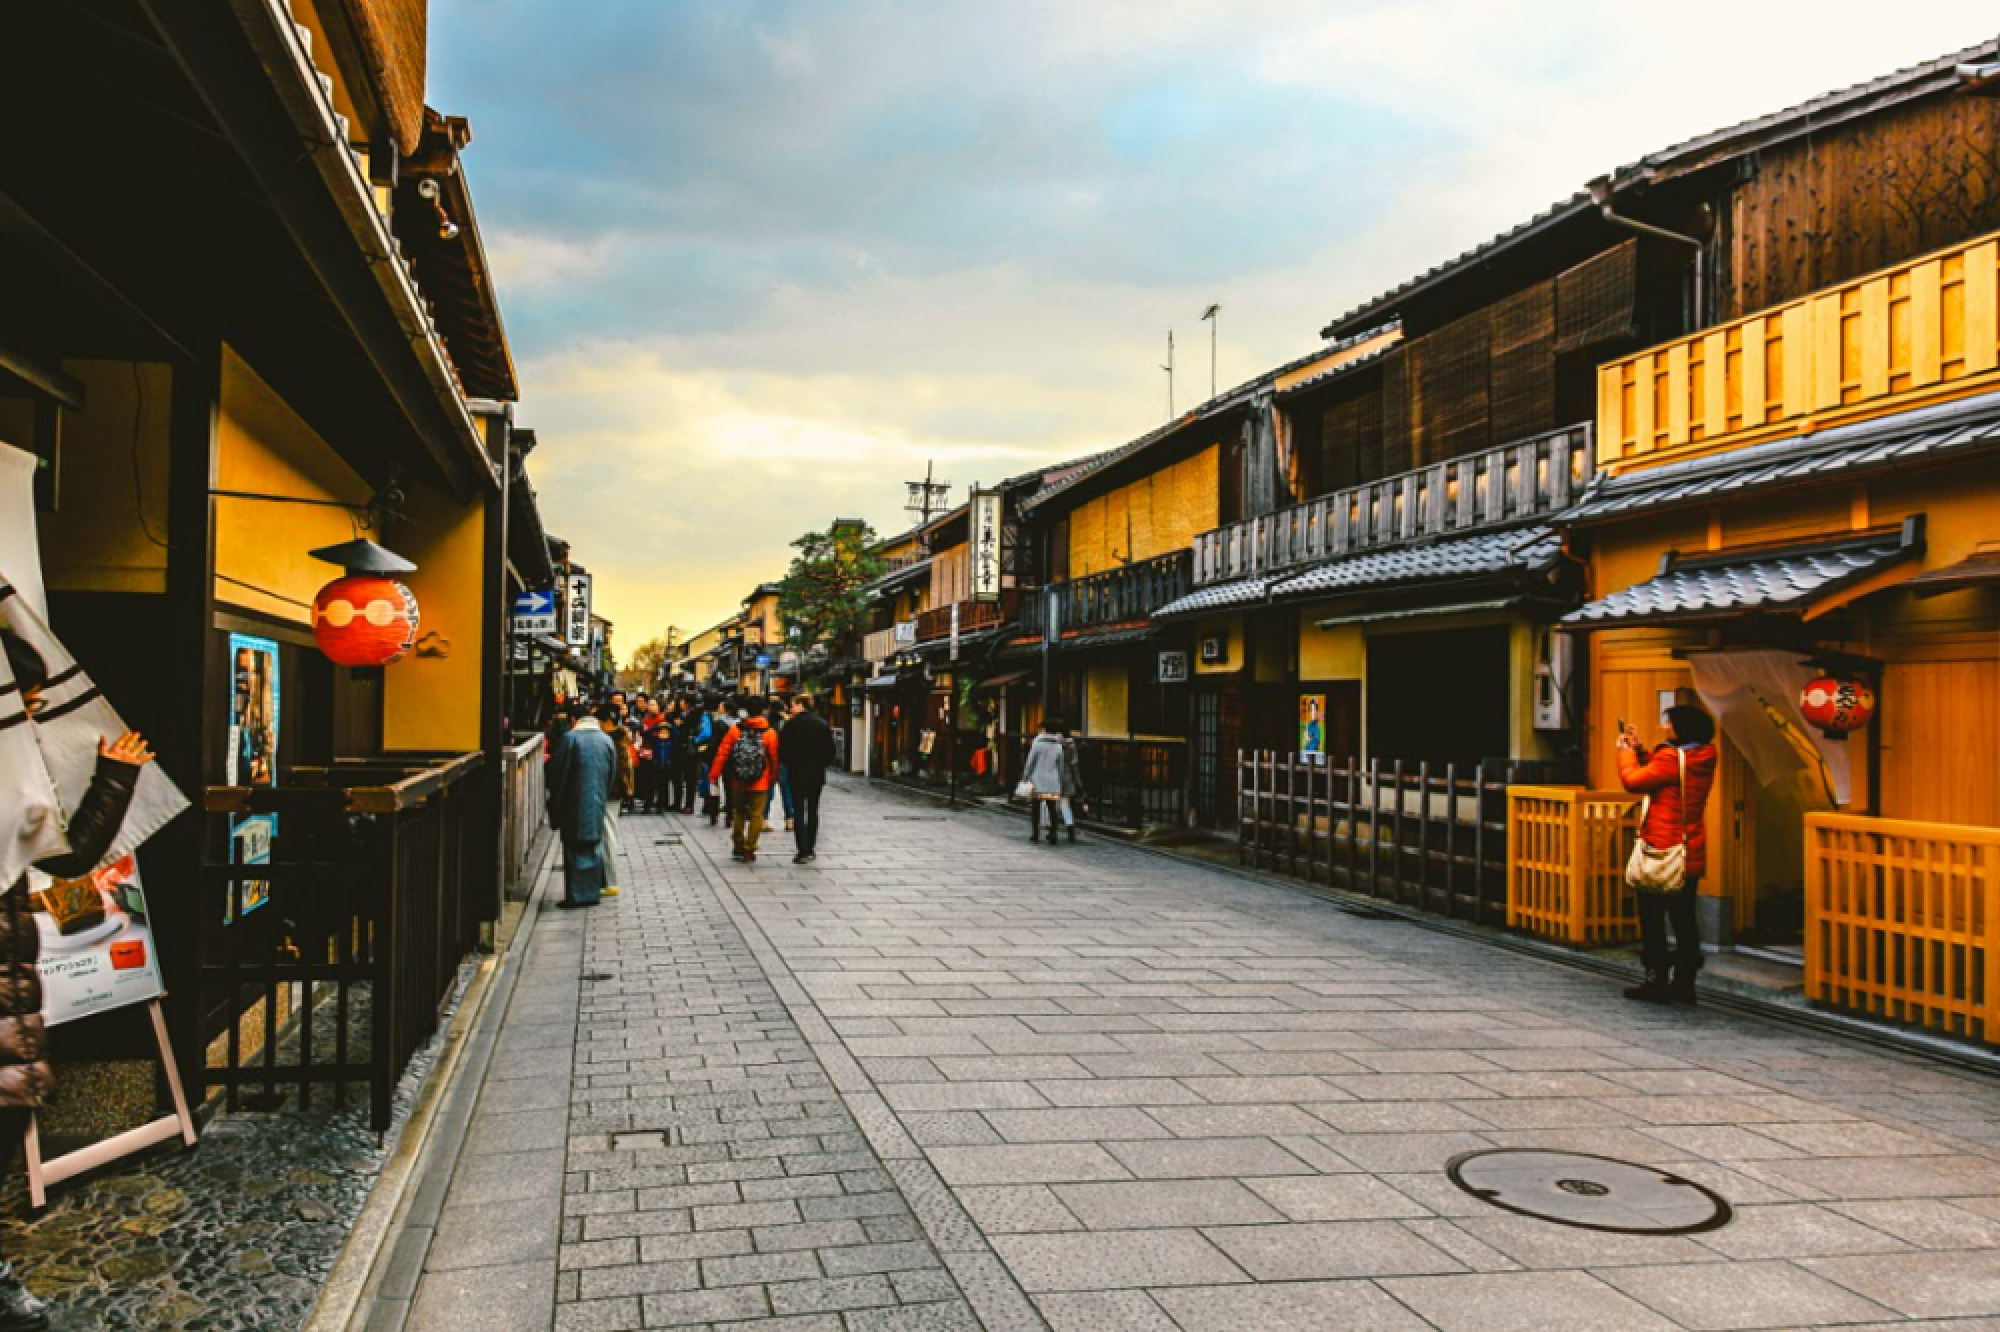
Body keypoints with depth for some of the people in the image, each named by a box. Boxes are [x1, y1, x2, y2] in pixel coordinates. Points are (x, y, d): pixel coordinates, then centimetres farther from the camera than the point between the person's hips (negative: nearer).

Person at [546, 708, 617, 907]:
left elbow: (558, 774, -7)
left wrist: (554, 807, 0)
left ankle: (577, 894, -2)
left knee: (574, 848, -1)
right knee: (593, 846, 14)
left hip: (573, 806, -4)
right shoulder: (607, 741, 6)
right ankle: (594, 889, 17)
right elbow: (613, 777, 10)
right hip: (597, 805, 4)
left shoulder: (568, 738, -7)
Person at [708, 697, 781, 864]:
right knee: (756, 815, 4)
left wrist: (714, 774, 3)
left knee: (739, 813, 19)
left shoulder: (735, 730, -4)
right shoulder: (770, 733, -8)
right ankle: (749, 850, 2)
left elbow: (722, 753, -3)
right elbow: (774, 759, -2)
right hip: (760, 784, -2)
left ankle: (738, 847, 26)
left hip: (738, 782, 2)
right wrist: (773, 777, 14)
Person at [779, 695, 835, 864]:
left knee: (798, 811, 0)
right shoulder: (823, 724, 3)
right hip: (818, 774, 4)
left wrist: (787, 764, 8)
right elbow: (830, 750, 4)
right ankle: (811, 849, 16)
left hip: (797, 773, -4)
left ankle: (803, 851, -9)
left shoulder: (792, 724, -8)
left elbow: (783, 749, -8)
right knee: (813, 811, 14)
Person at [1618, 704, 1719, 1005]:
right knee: (1684, 920, 11)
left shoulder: (1672, 758, -20)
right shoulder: (1704, 757, 4)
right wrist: (1639, 748, 12)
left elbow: (1634, 780, -14)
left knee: (1652, 918, 2)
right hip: (1692, 855, 8)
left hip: (1662, 854, -8)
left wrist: (1625, 750, 0)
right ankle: (1684, 984, 16)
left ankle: (1657, 982, 3)